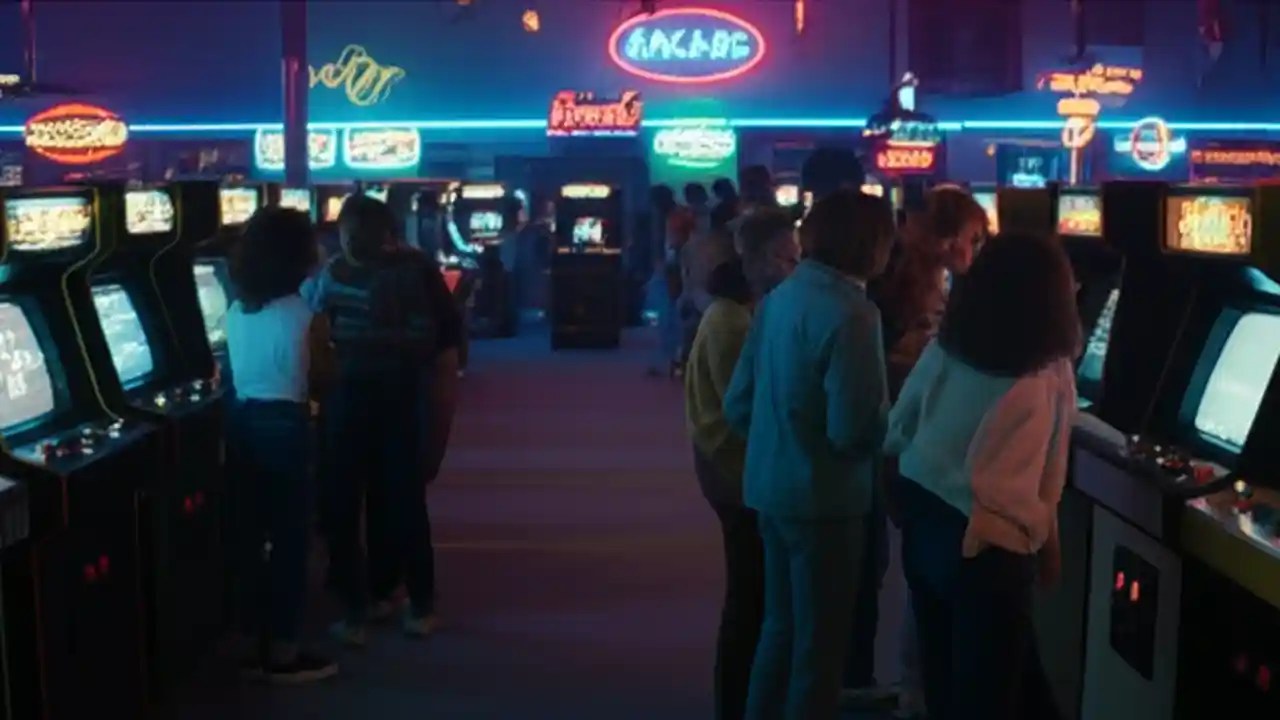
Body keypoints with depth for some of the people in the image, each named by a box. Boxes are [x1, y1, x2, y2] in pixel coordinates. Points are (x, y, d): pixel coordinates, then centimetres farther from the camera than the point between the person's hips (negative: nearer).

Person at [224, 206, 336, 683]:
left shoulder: (235, 310, 5)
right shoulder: (301, 314, -13)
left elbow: (239, 370, 12)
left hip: (242, 422, 6)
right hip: (283, 426, -6)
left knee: (246, 534, 12)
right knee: (289, 538, 4)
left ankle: (252, 645, 22)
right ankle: (282, 652, 10)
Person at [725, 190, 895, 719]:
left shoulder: (779, 297, 5)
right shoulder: (850, 314, -20)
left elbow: (738, 405, 8)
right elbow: (853, 431, -24)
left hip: (770, 487, 8)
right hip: (821, 497, -8)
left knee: (781, 626, 22)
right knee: (820, 641, 7)